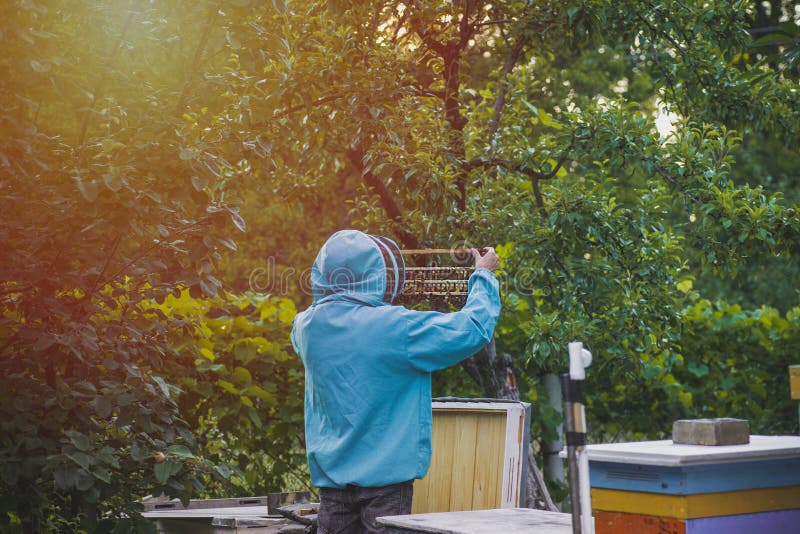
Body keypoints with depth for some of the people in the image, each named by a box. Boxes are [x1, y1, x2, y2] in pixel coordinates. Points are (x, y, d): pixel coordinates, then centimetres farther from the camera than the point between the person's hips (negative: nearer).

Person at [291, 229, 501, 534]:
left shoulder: (308, 325, -2)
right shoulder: (395, 326, -18)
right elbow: (474, 329, -12)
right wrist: (484, 275, 4)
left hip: (329, 472, 5)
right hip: (385, 472, -5)